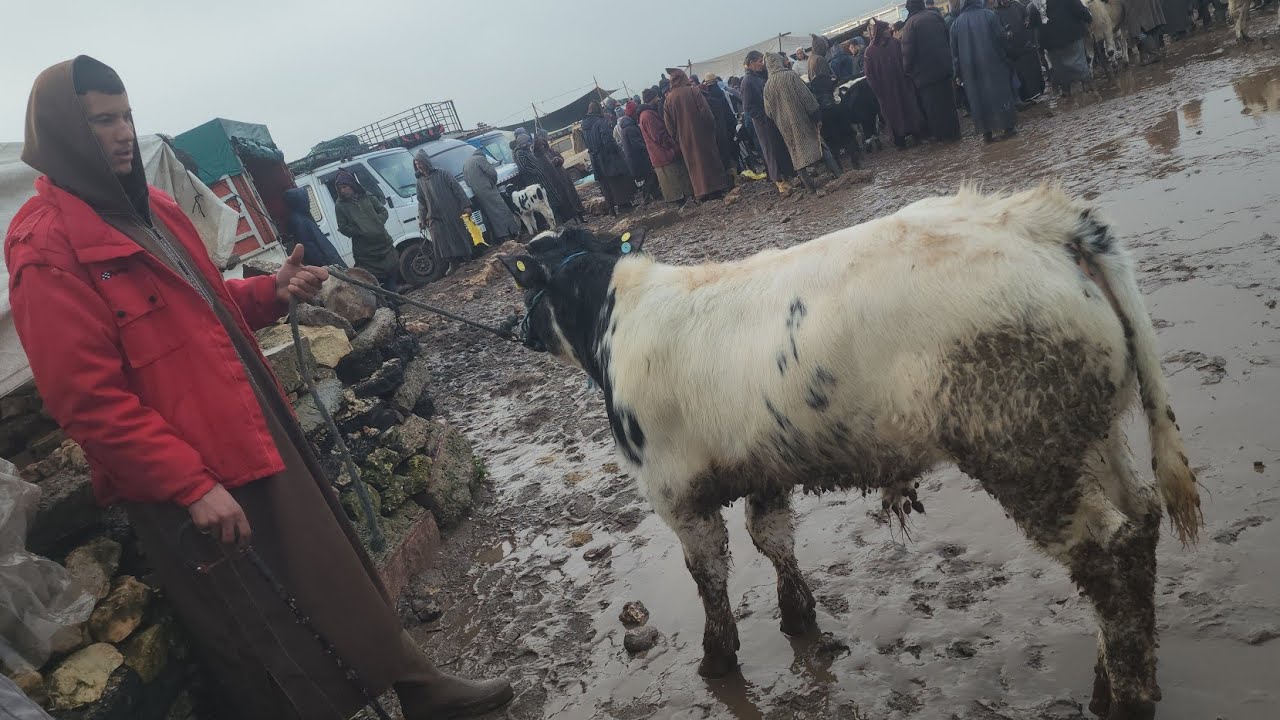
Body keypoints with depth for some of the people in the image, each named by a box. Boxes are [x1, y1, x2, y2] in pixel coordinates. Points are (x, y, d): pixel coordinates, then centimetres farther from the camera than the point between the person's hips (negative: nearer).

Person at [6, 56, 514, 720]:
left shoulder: (150, 206, 10)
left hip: (262, 437, 8)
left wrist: (274, 292, 3)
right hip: (190, 486, -8)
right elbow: (90, 401, -20)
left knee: (336, 572, 19)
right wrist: (191, 484, -22)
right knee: (276, 659, 7)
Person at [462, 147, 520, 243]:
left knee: (488, 214, 9)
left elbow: (466, 179, 22)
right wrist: (493, 183, 6)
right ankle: (511, 232, -2)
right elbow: (492, 173, -10)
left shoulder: (465, 164, 20)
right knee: (500, 210, -2)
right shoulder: (480, 158, -3)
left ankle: (498, 238, 8)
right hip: (487, 189, -7)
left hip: (476, 193, 7)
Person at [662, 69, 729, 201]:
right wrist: (711, 128, -2)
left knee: (694, 163, 8)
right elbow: (706, 112, -12)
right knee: (710, 158, 9)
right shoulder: (693, 91, -8)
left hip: (684, 139, 2)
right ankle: (717, 186, 11)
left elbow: (669, 124, 1)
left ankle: (702, 191, 8)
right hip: (701, 134, -2)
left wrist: (677, 139, 8)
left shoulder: (668, 99, 0)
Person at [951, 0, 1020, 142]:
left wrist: (958, 72, 7)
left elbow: (954, 50, 3)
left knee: (978, 97, 6)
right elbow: (1001, 36, -5)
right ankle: (1008, 126, 6)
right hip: (992, 62, -2)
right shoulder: (988, 15, -4)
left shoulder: (956, 23, 3)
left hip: (970, 68, 2)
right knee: (1000, 92, 6)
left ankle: (986, 132, 5)